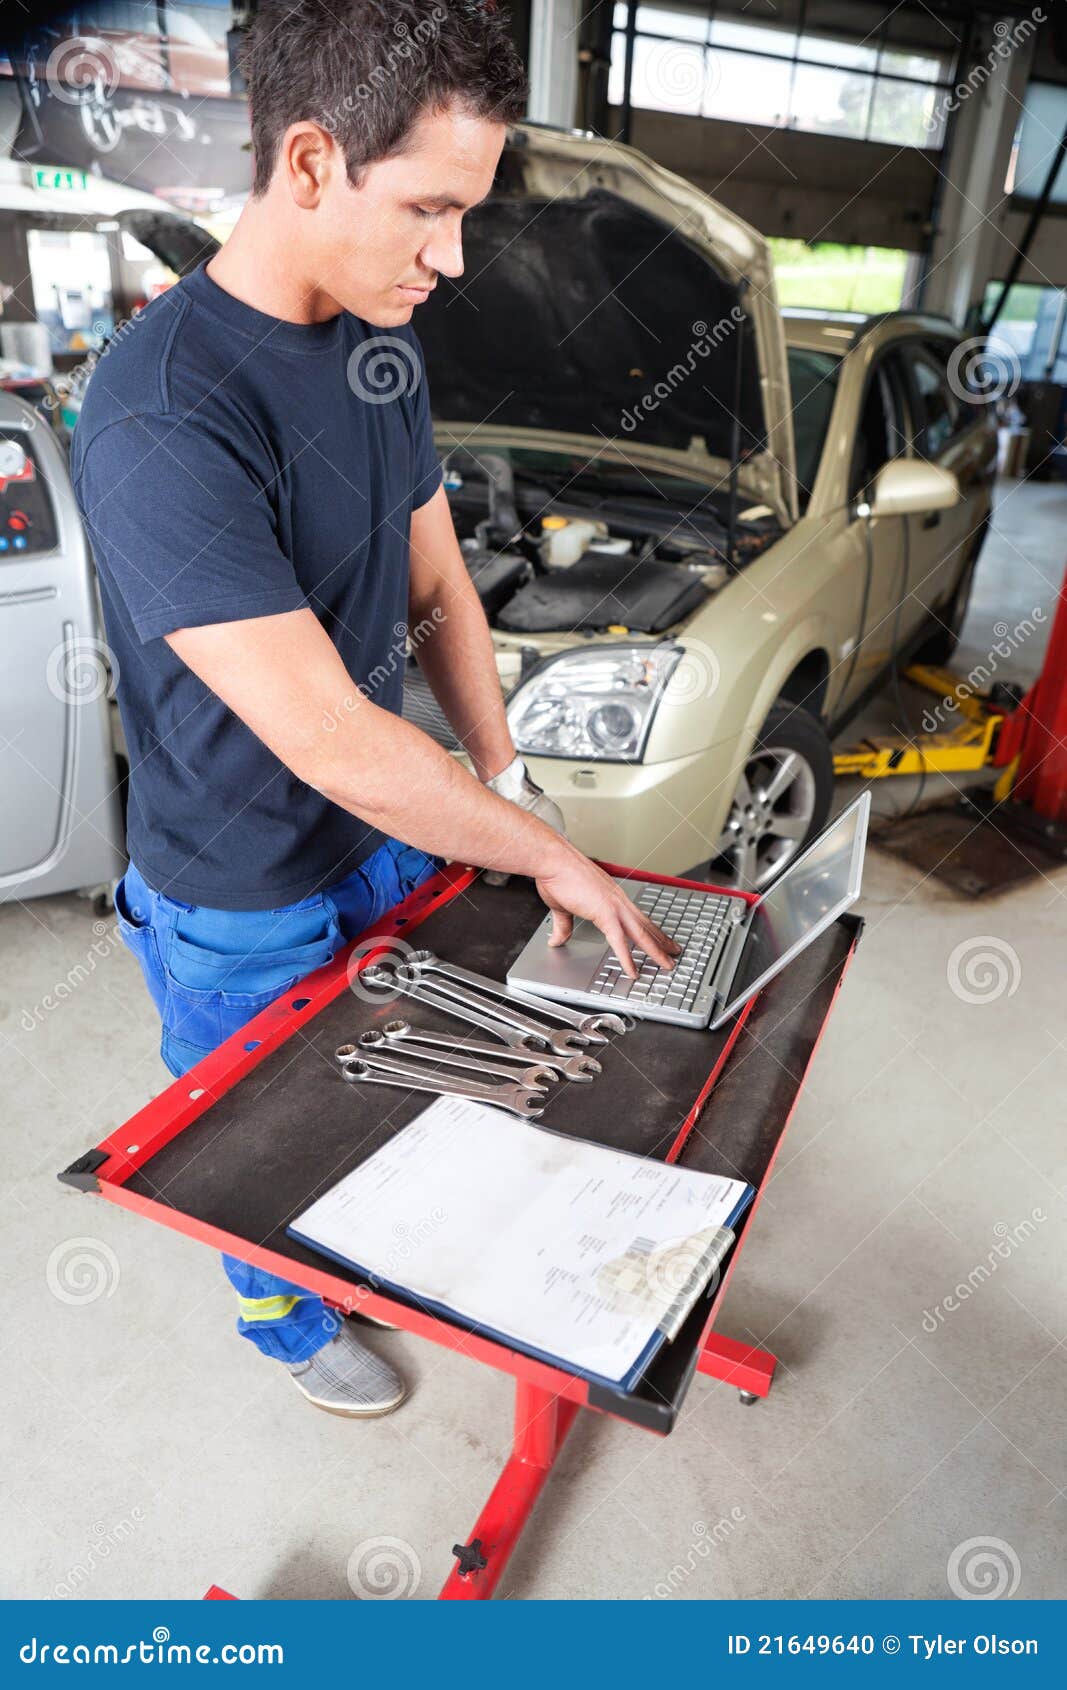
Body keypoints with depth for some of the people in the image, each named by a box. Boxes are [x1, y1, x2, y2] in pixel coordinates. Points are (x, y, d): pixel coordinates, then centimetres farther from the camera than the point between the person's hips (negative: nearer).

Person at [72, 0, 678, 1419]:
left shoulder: (383, 342, -2)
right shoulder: (164, 418, -30)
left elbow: (437, 587, 4)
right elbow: (328, 739, -31)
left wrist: (506, 787, -2)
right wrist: (545, 849, -21)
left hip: (386, 832, 7)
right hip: (243, 906, -6)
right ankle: (288, 1321, 54)